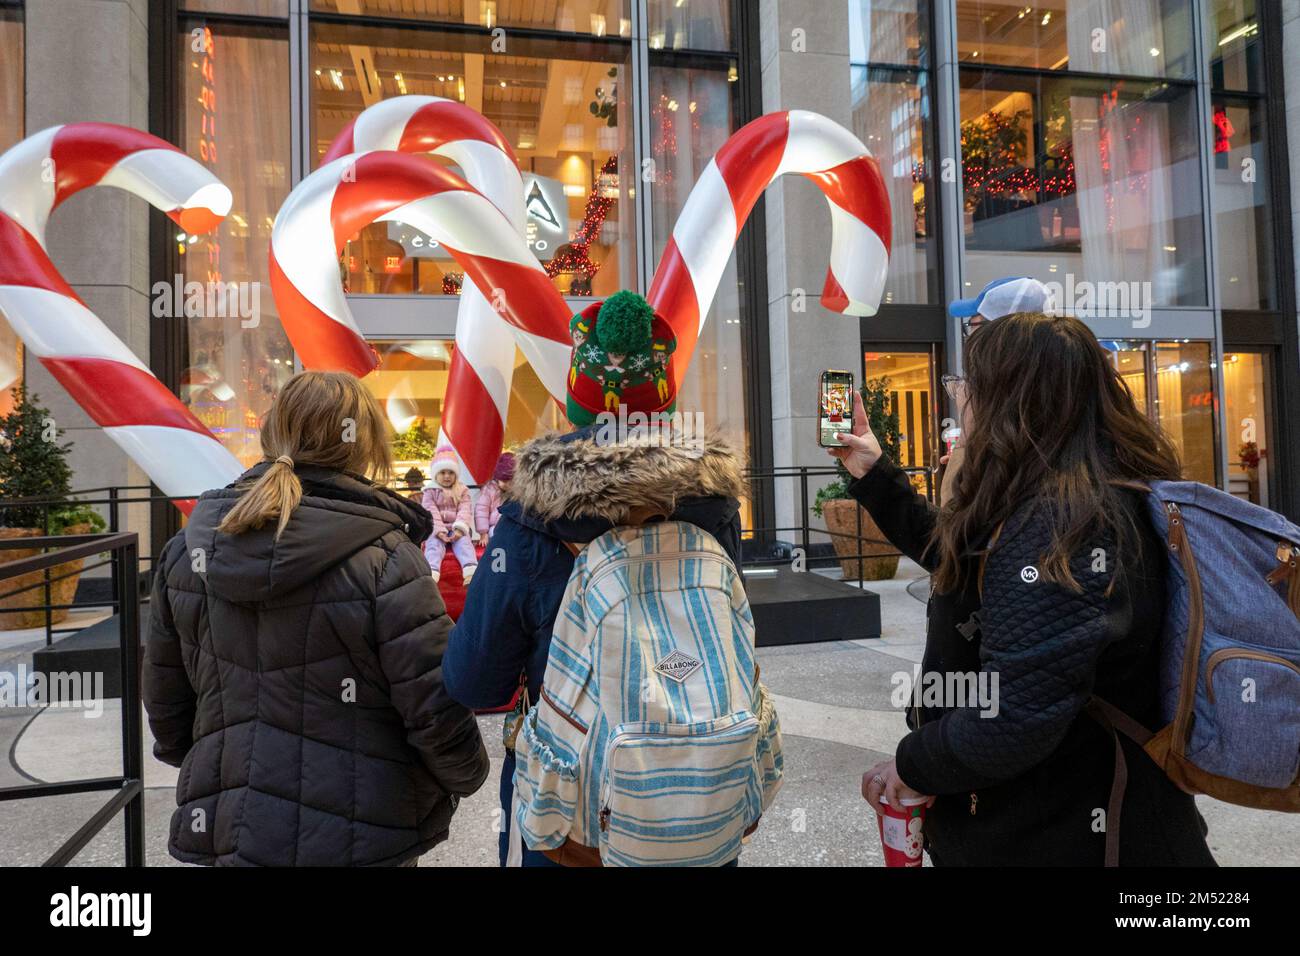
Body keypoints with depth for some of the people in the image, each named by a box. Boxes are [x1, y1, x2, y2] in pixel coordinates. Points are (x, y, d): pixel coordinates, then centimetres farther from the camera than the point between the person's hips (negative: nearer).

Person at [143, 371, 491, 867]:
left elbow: (165, 703, 7)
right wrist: (467, 774, 2)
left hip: (229, 829, 4)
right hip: (360, 835, -4)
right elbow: (438, 709, -18)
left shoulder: (187, 550, -3)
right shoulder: (384, 559, -21)